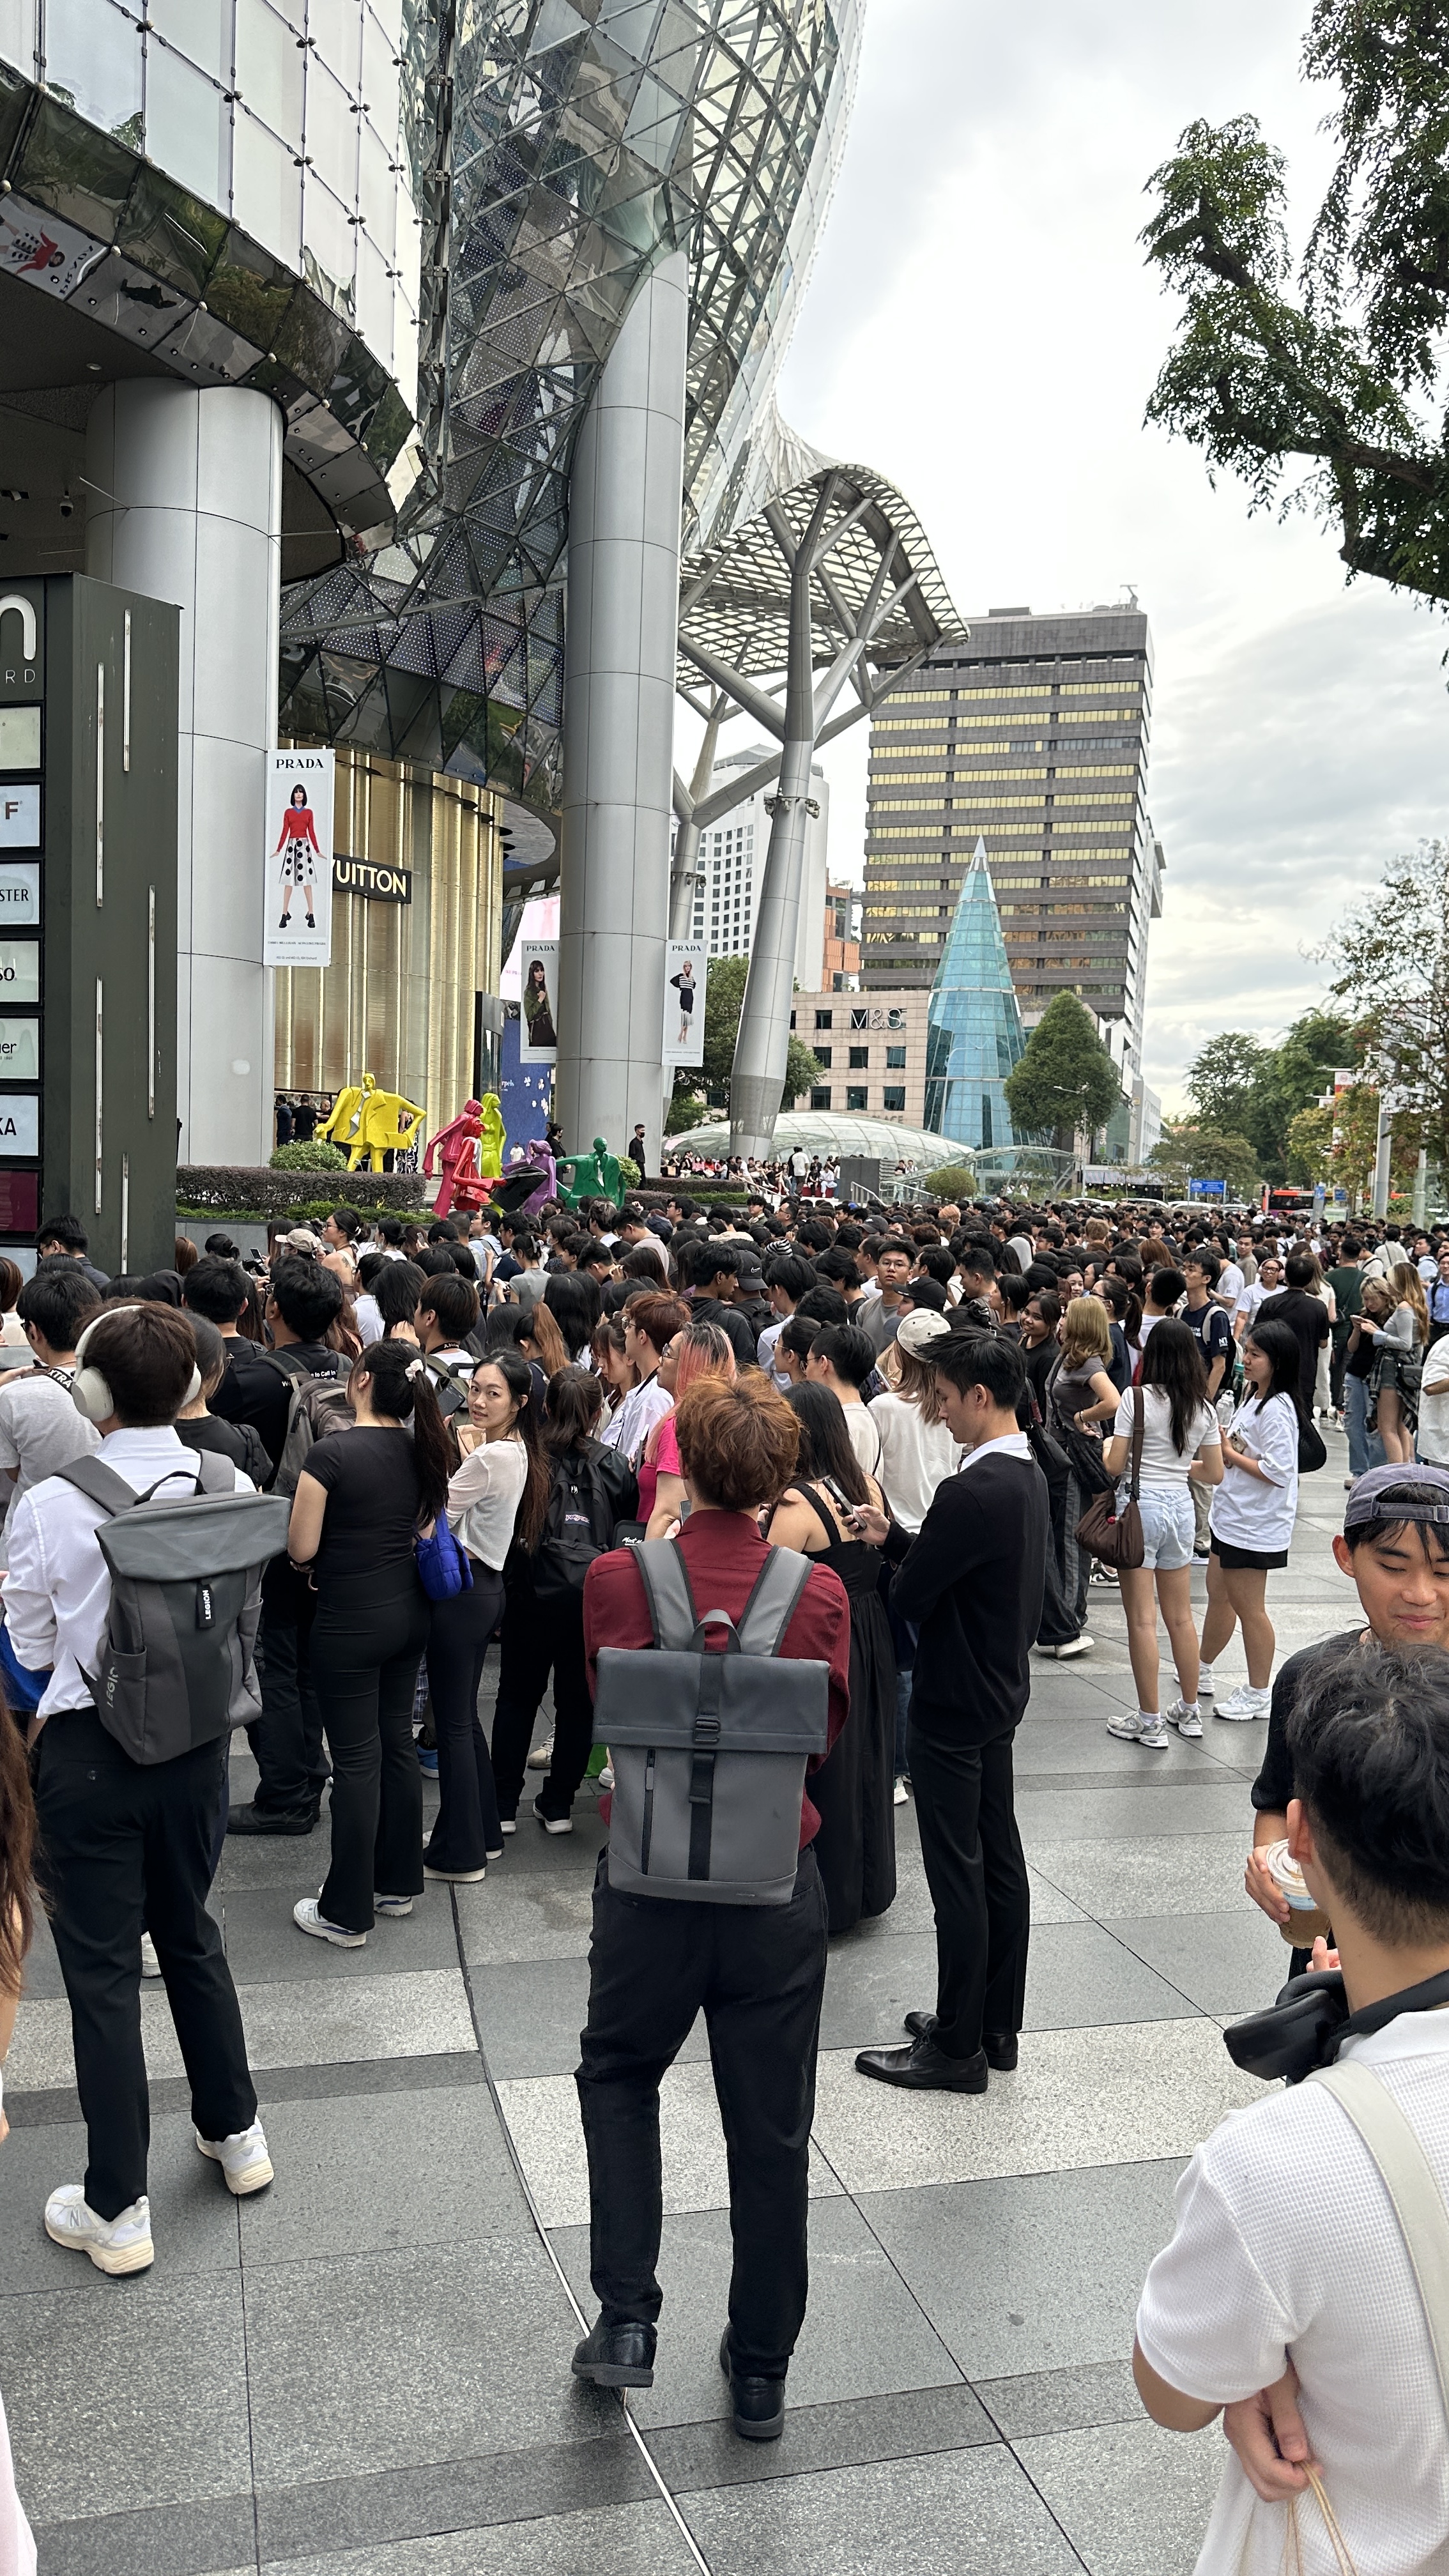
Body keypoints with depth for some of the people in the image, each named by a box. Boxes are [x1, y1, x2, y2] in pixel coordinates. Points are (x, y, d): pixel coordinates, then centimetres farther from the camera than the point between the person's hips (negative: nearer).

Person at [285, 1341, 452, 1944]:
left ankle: (346, 1913, 12)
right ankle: (398, 1883, 29)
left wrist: (322, 1564, 7)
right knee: (397, 1743, 17)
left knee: (357, 1761, 1)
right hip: (409, 1613, 7)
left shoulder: (331, 1453, -17)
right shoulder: (422, 1451, 3)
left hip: (350, 1622, -7)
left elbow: (301, 1550, -13)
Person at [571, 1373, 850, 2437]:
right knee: (770, 2130, 16)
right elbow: (829, 1728, 1)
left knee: (619, 2077, 26)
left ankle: (628, 2320, 20)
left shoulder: (617, 1580, -14)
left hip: (650, 1881, 0)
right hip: (779, 1890, 1)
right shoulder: (818, 1592, -12)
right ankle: (761, 2371, 30)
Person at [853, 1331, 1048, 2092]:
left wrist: (896, 1557, 1)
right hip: (1002, 1689, 10)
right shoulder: (1027, 1475, 4)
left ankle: (958, 2047, 13)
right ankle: (997, 2026, 29)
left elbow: (911, 1595, -19)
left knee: (957, 1873, 1)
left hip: (954, 1703, -10)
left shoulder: (971, 1493, -26)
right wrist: (894, 1538, 4)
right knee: (999, 1857, 16)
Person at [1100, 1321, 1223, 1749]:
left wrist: (1106, 1444, 8)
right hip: (1180, 1507, 5)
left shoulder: (1137, 1398, -12)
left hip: (1139, 1506, -5)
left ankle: (1150, 1722, 6)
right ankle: (1188, 1711, 28)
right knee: (1181, 1615, 17)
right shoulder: (1203, 1408, 3)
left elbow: (1114, 1466, -13)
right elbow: (1214, 1474, 8)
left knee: (1142, 1618, 1)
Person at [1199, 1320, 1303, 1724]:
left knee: (1248, 1607, 2)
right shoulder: (1252, 1396, 9)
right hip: (1230, 1517, 10)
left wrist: (1228, 1453, -18)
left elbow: (1277, 1471, -27)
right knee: (1219, 1596, 21)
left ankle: (1257, 1694, 15)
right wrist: (1223, 1446, 2)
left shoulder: (1277, 1409, -21)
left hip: (1256, 1525, -10)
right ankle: (1203, 1672, 37)